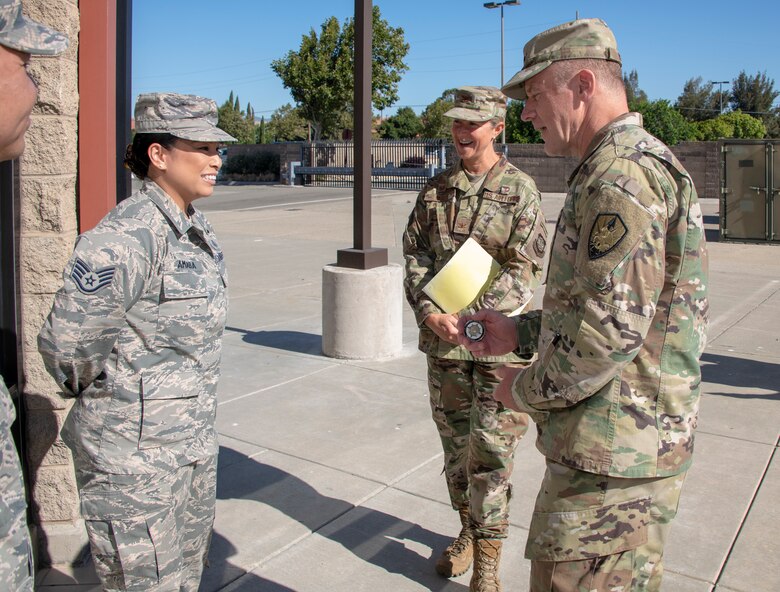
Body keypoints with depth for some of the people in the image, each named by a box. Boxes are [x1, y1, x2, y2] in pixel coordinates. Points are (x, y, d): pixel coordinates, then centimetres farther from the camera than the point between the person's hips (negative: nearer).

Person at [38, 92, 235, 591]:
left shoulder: (196, 230, 6)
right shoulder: (125, 238, -22)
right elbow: (66, 345, -18)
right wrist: (109, 400, -2)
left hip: (195, 442, 8)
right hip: (137, 454, -8)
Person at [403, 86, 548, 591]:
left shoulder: (520, 190, -4)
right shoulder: (436, 190, 9)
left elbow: (527, 269, -10)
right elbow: (415, 256, 5)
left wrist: (470, 316, -18)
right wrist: (431, 312, -11)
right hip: (443, 339, 5)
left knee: (490, 449, 0)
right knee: (455, 442, 16)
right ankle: (468, 530, 35)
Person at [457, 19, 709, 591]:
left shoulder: (623, 175, -19)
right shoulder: (636, 165, 16)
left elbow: (613, 330, -26)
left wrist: (528, 390, -11)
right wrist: (522, 330, 13)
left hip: (615, 454, -11)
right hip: (619, 445, 11)